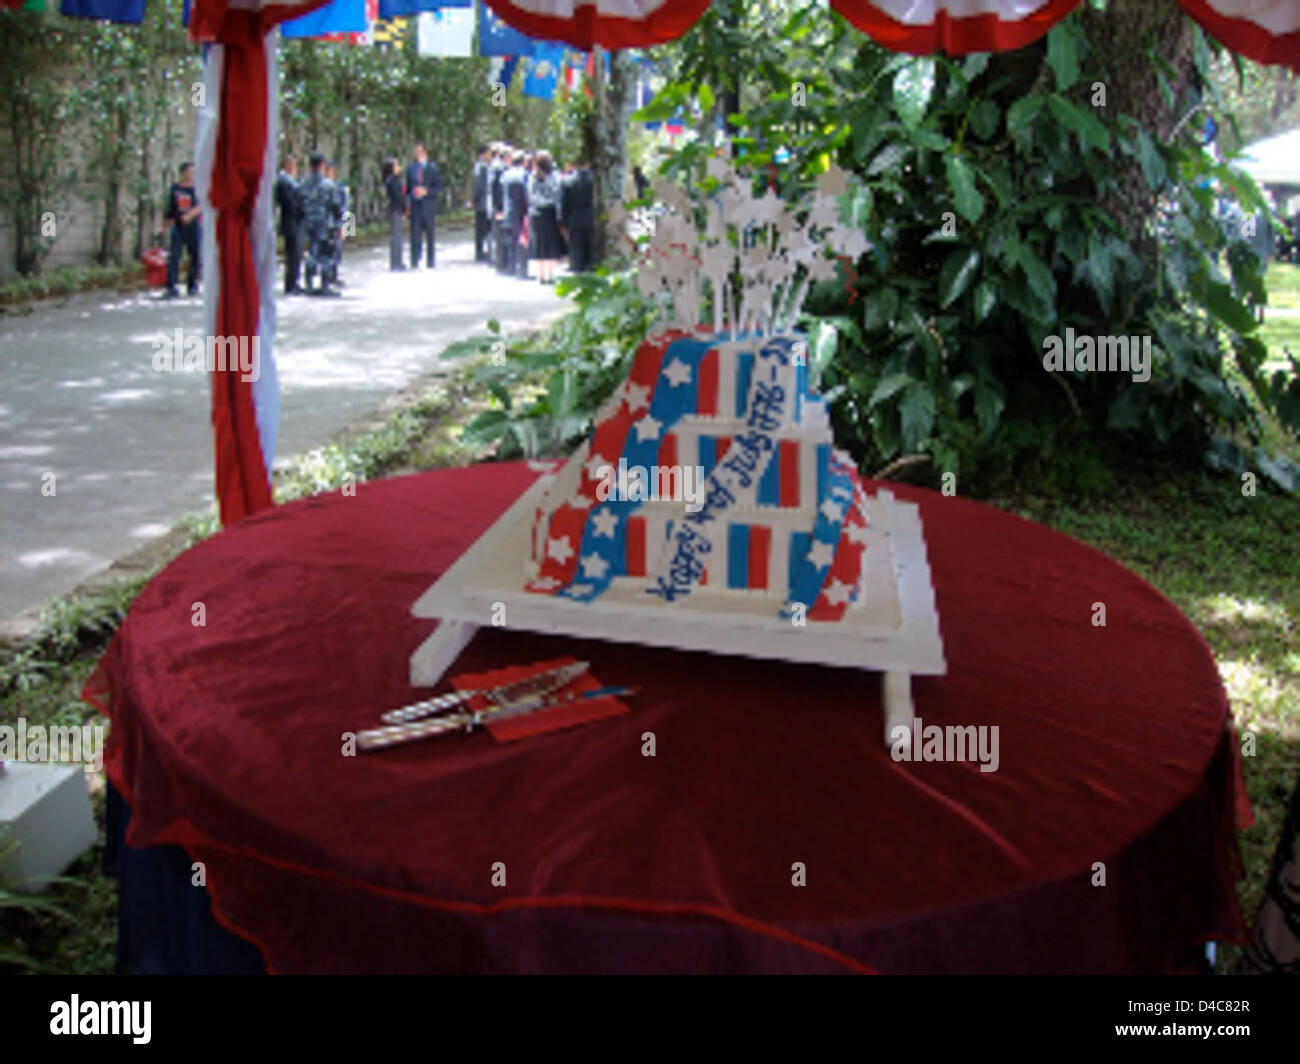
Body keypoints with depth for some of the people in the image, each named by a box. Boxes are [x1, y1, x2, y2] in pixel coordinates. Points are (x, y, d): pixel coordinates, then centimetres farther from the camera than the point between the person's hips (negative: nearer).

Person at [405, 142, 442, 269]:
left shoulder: (432, 168, 3)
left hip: (429, 205, -2)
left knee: (430, 234, 2)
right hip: (415, 205, 2)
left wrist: (427, 191, -13)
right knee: (415, 233, -3)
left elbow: (439, 186, 1)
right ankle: (415, 262, 1)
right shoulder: (411, 168, 11)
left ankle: (431, 262, 8)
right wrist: (407, 200, 5)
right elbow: (408, 187, 17)